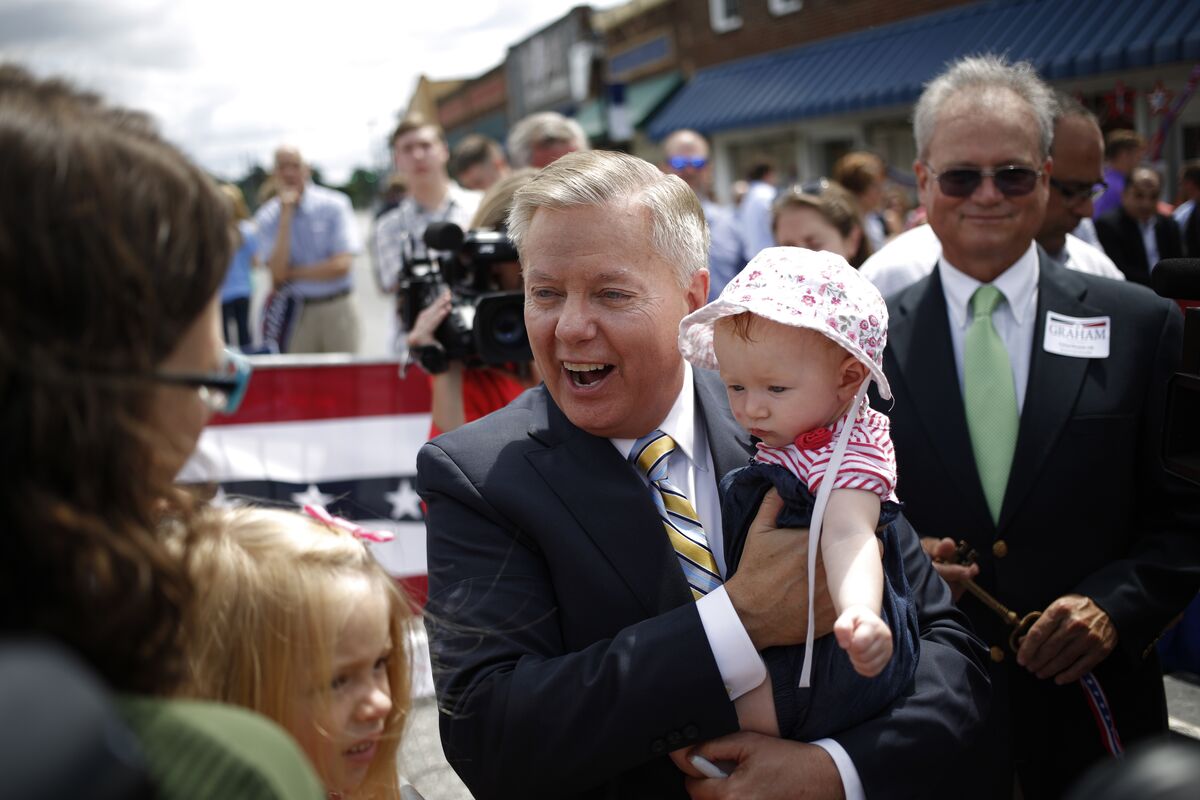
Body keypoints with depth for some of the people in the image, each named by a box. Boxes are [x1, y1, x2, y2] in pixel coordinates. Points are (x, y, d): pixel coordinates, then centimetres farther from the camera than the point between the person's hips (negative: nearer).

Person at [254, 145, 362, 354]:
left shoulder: (333, 205, -3)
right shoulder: (267, 218, 2)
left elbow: (341, 265, -11)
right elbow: (277, 272, -11)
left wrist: (293, 274, -6)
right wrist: (286, 214, -12)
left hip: (337, 308, -1)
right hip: (297, 312, 1)